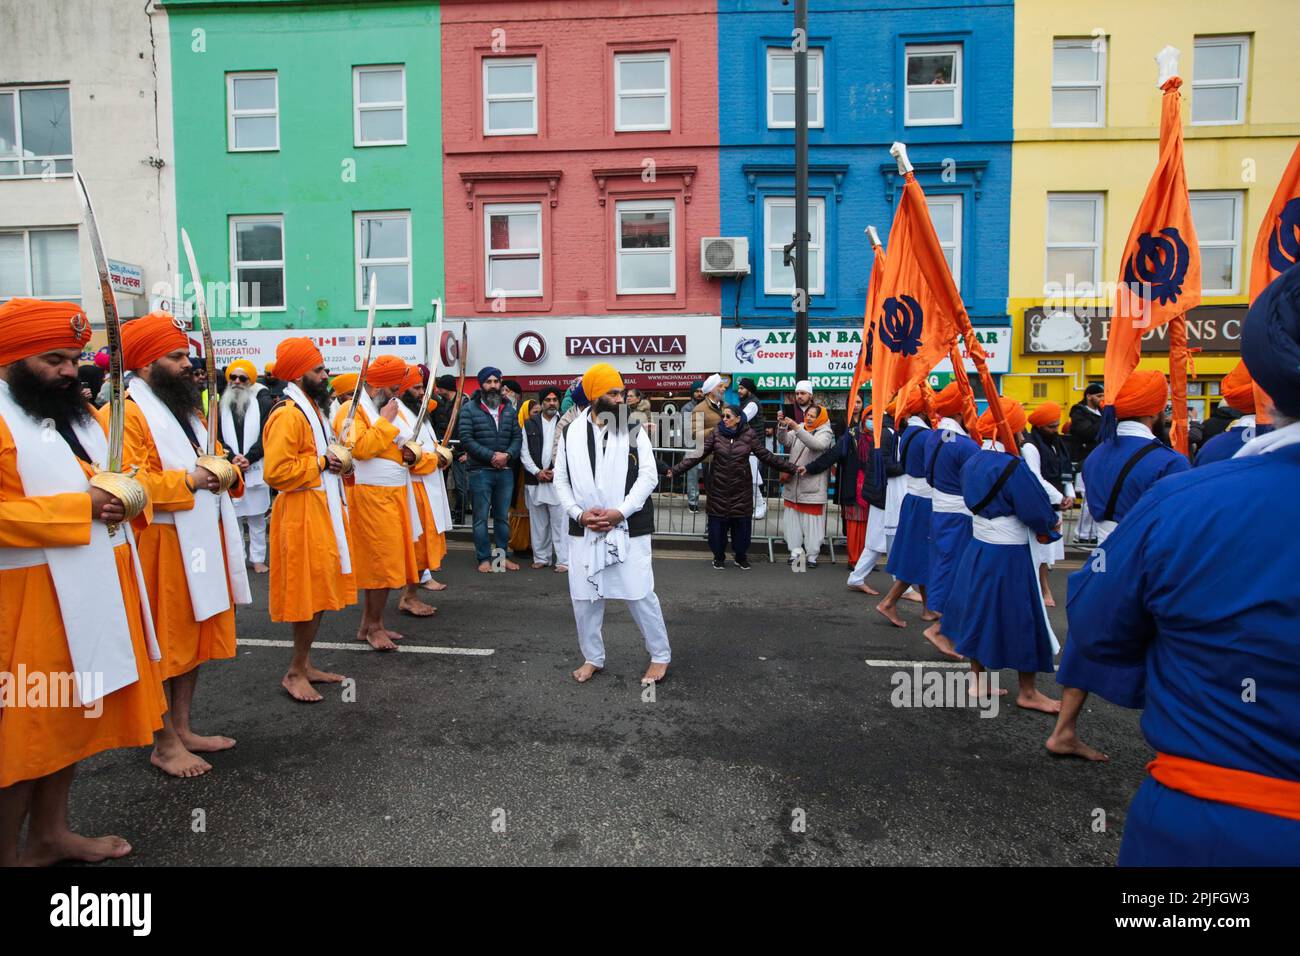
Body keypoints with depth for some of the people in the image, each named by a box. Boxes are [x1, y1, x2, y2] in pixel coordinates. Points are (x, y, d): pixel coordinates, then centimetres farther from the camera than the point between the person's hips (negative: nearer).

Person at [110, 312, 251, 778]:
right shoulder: (126, 414, -13)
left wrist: (227, 472, 1)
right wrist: (186, 481, -27)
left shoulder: (186, 408, 17)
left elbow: (214, 458, 22)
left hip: (200, 544, 9)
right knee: (164, 646, 2)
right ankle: (165, 744, 16)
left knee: (194, 638, 15)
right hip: (160, 550, -9)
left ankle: (183, 727, 29)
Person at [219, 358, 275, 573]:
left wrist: (248, 457, -13)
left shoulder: (263, 401, 1)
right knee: (233, 517, 4)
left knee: (257, 518, 6)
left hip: (256, 468, -1)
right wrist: (232, 457, -11)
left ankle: (258, 558, 15)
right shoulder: (220, 403, 7)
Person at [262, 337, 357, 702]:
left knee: (320, 590, 13)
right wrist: (320, 463, -17)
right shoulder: (288, 415, -16)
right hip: (302, 512, -10)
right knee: (309, 593, -5)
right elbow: (276, 472, -23)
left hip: (323, 508, 10)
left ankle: (304, 664, 24)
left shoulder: (311, 408, 17)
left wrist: (334, 460, 9)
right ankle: (295, 673, 8)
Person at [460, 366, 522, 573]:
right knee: (481, 518, 2)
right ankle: (484, 558, 11)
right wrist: (491, 456, -16)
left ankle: (503, 556, 22)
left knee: (503, 517, 12)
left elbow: (517, 437, 7)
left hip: (505, 472, 4)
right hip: (480, 472, -4)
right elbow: (466, 439, -11)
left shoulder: (509, 409, 10)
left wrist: (507, 455, -12)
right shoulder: (469, 408, -3)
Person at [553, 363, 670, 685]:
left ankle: (660, 655, 20)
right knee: (584, 597, 11)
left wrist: (619, 512, -16)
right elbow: (561, 480, 6)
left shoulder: (634, 431, -2)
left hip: (628, 528, -2)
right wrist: (578, 513, -9)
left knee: (640, 594, 1)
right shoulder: (571, 433, 4)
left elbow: (648, 476, -7)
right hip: (584, 530, 3)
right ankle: (593, 658, 29)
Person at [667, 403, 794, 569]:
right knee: (717, 524, 5)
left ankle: (741, 557, 28)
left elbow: (766, 456, 1)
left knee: (742, 524, 7)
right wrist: (675, 469, -13)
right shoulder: (716, 433, -3)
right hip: (719, 488, 0)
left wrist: (791, 469, 0)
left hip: (741, 488, 0)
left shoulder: (749, 434, -4)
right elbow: (699, 454, -5)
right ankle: (719, 557, 25)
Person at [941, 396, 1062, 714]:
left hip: (979, 548, 8)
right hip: (1010, 556, -8)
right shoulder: (1013, 466, -21)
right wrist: (1053, 523, 4)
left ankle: (978, 680, 28)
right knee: (1021, 620, 6)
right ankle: (1028, 692, 20)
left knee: (980, 613, 16)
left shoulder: (972, 461, 4)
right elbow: (1038, 513, -19)